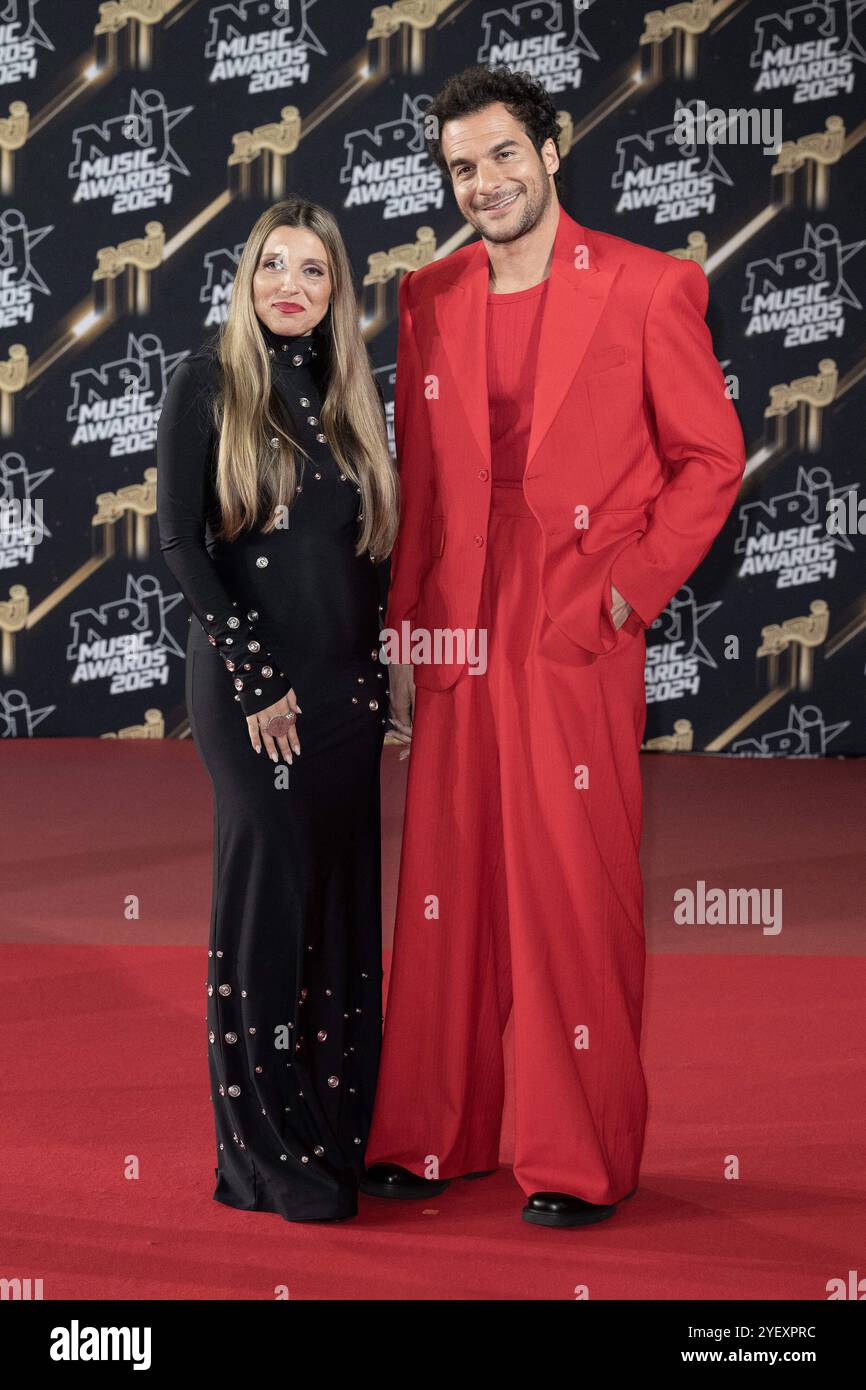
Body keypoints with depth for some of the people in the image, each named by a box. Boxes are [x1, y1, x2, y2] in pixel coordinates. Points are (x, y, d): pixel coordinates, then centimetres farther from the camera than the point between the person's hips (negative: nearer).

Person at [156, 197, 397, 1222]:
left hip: (345, 683, 5)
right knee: (273, 886, -6)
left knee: (345, 893, 6)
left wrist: (374, 669, 6)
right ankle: (265, 1150, 1)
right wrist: (254, 678, -12)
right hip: (249, 682, -5)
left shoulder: (348, 393, 12)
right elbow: (179, 538, -8)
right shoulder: (209, 383, -2)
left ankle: (344, 1126, 15)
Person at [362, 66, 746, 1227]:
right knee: (444, 892, 8)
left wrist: (635, 588, -6)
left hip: (581, 639, -4)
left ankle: (582, 1162, 10)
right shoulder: (429, 299, 12)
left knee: (576, 900, -1)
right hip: (459, 639, 4)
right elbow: (417, 482, 14)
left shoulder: (646, 289, -1)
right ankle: (432, 1138, 20)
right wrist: (404, 633, 12)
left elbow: (711, 456, 2)